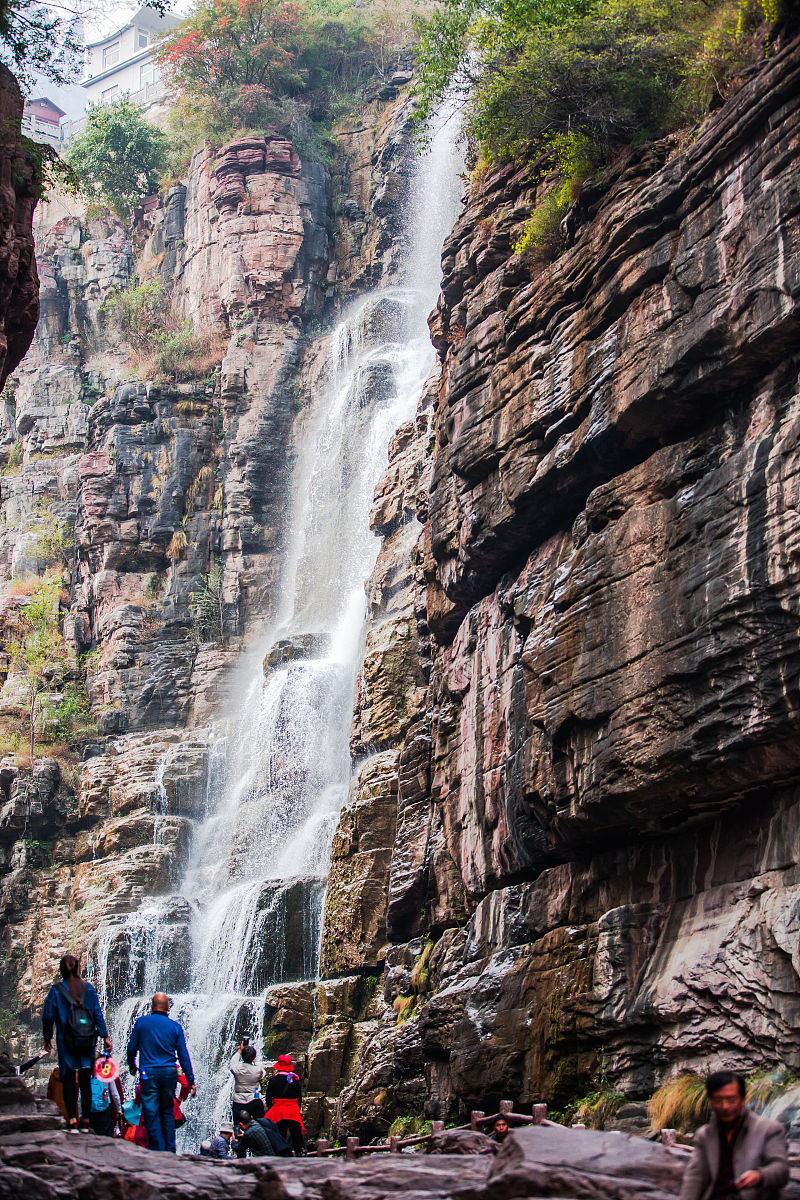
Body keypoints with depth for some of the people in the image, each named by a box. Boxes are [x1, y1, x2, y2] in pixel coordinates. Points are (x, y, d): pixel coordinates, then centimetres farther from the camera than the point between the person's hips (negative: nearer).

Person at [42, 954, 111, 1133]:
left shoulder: (56, 990, -4)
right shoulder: (88, 988, 2)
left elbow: (48, 1016, -2)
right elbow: (98, 1013, 1)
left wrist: (47, 1038, 9)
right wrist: (105, 1036, 5)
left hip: (66, 1043, -3)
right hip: (87, 1043, 3)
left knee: (68, 1081, 0)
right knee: (85, 1081, 10)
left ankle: (72, 1121, -10)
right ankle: (85, 1122, 10)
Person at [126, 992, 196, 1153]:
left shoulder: (142, 1022, 0)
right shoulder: (175, 1026, 4)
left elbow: (131, 1048, 5)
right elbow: (183, 1055, 3)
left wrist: (132, 1066, 25)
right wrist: (191, 1081, 7)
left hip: (148, 1073, -2)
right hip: (169, 1073, 2)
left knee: (151, 1115, 1)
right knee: (167, 1112, 16)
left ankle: (158, 1151, -3)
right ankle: (170, 1151, 17)